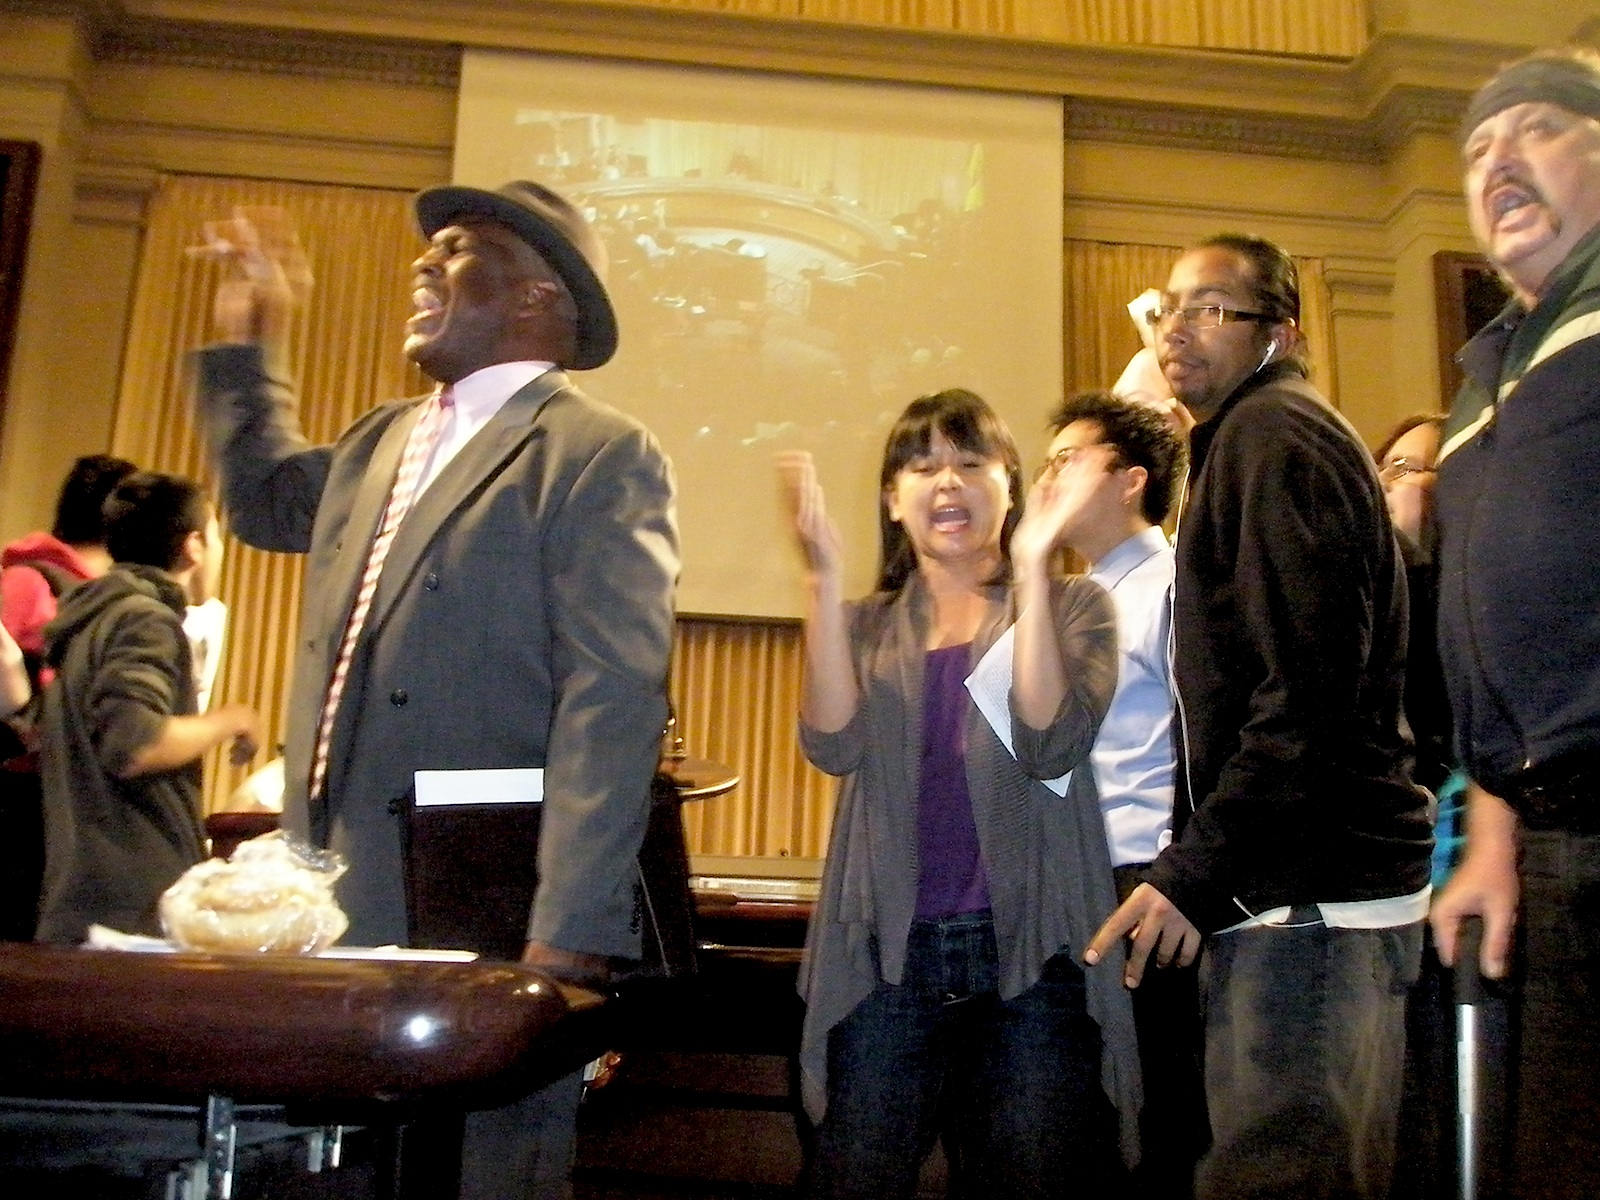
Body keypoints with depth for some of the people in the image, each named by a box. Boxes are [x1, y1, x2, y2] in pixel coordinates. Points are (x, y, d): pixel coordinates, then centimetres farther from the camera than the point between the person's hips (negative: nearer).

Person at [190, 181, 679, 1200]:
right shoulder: (381, 442, 17)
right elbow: (269, 502, 39)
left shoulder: (600, 455, -9)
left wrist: (570, 930, -23)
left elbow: (614, 703, -18)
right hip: (337, 905, 8)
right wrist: (248, 343, 31)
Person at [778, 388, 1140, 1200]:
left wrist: (1031, 569, -18)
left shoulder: (1073, 607, 4)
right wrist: (826, 576, -16)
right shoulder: (864, 624, 10)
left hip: (1030, 954, -1)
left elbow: (1051, 747, -14)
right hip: (888, 957, 2)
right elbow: (834, 747, -9)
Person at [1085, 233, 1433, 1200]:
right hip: (1326, 885, 11)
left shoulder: (1270, 433, -9)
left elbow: (1306, 693, -20)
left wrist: (1198, 874, -19)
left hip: (1307, 894, -11)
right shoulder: (1269, 435, 23)